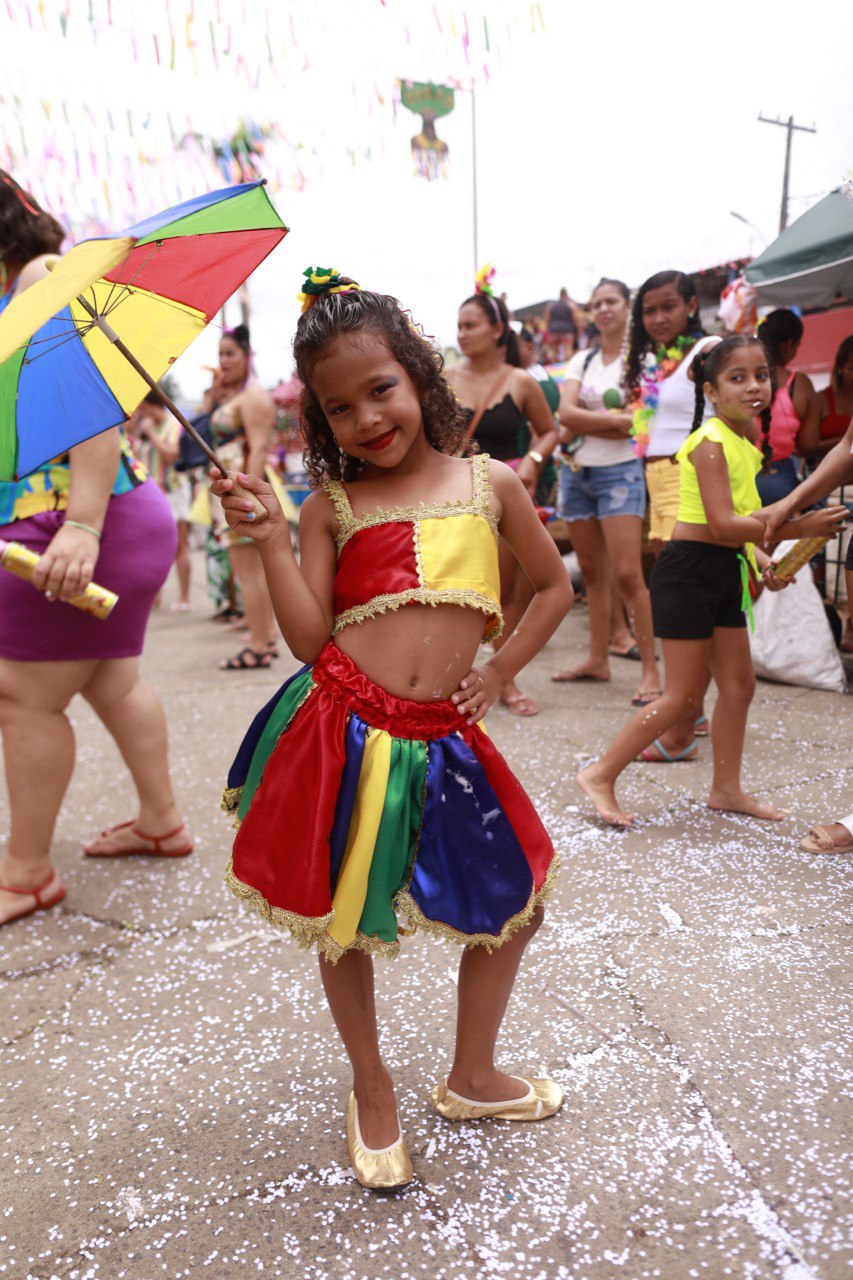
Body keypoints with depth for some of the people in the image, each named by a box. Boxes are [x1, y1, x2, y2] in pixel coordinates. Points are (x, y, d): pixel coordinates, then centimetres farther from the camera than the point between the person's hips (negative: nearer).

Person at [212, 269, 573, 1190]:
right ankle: (371, 1090, 38)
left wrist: (501, 669, 6)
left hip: (440, 736, 2)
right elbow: (310, 639, -4)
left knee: (512, 904, 10)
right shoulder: (331, 505, 3)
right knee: (343, 921, 10)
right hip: (343, 729, -2)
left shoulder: (488, 482, 6)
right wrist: (271, 542, -13)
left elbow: (553, 585, 17)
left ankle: (472, 1079, 37)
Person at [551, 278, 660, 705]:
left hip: (620, 472, -5)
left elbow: (636, 423, -11)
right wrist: (614, 419, -12)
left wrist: (581, 425, -11)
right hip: (576, 472, 5)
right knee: (592, 572, 10)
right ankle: (598, 659, 19)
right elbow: (566, 413, -3)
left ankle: (650, 669, -6)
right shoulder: (582, 360, 13)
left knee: (627, 574, -12)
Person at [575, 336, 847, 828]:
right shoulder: (711, 441, -16)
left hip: (724, 573, 9)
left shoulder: (745, 441, 14)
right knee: (684, 696, -4)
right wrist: (800, 528, -19)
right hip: (689, 570, -9)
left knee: (740, 685, 14)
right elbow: (722, 524, -24)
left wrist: (760, 559, 5)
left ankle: (727, 789, 28)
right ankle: (600, 776, 7)